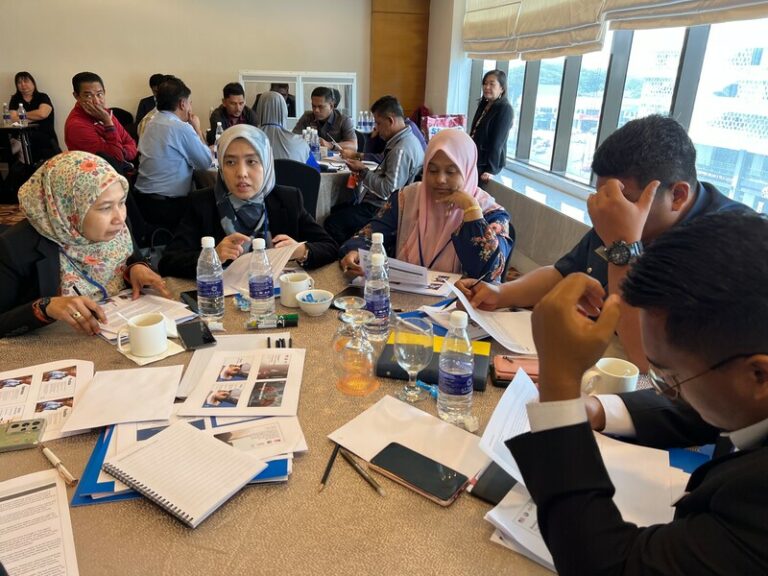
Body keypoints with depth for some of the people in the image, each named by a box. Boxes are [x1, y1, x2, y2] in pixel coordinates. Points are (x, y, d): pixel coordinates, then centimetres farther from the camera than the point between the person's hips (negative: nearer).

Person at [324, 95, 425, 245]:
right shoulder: (407, 140, 10)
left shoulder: (401, 150, -23)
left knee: (333, 222, -18)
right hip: (379, 203, 11)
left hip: (380, 210, -11)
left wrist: (363, 171, -13)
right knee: (334, 210, 17)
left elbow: (388, 191, -26)